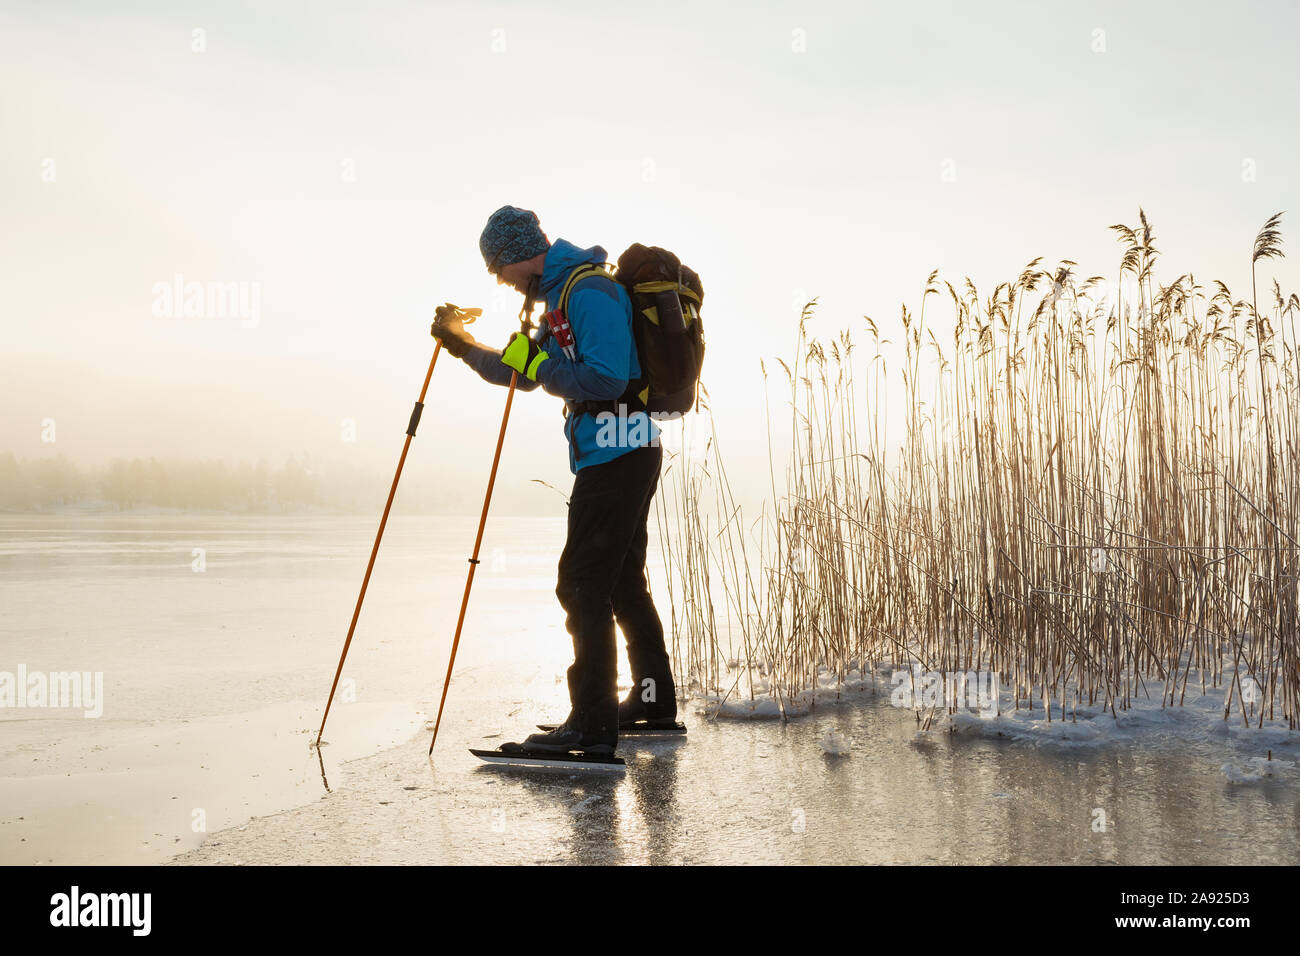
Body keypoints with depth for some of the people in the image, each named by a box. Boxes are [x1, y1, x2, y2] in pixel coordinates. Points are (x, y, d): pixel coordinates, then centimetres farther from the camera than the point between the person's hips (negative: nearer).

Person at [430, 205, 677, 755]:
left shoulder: (591, 292, -16)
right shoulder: (565, 293, 18)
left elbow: (604, 380, -26)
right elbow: (525, 374, 25)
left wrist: (534, 360, -17)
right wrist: (466, 348, 15)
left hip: (615, 456, -11)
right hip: (623, 457, 11)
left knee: (582, 585, -11)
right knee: (621, 581, 19)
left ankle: (593, 724, -10)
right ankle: (655, 699, 30)